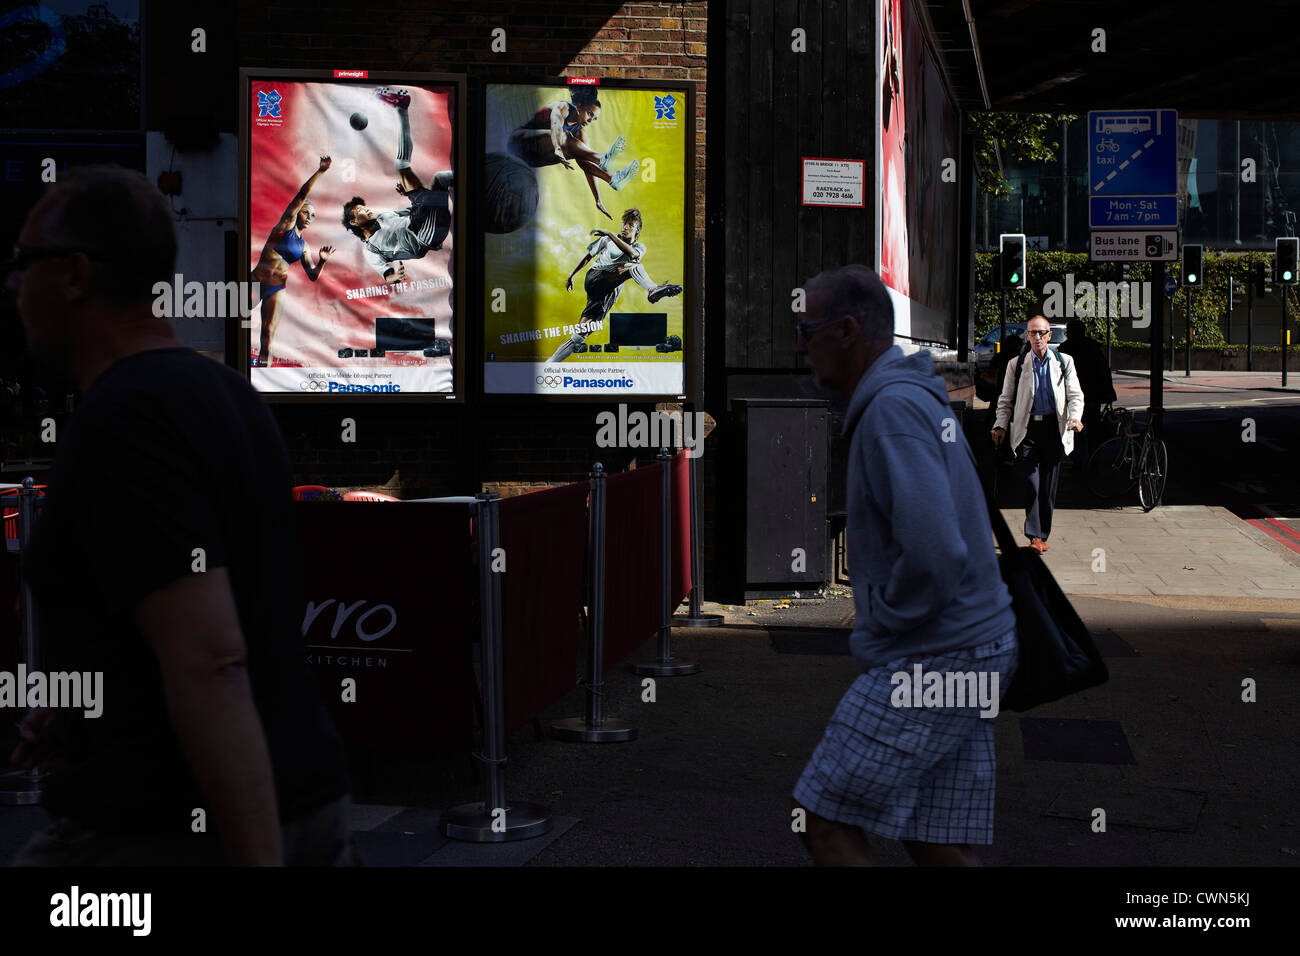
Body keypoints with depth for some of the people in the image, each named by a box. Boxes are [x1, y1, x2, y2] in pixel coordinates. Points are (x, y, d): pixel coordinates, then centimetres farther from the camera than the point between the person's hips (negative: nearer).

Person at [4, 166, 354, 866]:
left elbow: (210, 662, -26)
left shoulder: (117, 422, -17)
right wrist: (80, 720, 22)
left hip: (159, 833, -9)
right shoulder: (230, 396, 13)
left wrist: (257, 862, -28)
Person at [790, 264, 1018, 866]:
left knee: (823, 820, -4)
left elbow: (932, 552, -29)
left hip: (930, 659, -10)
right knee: (937, 845, 9)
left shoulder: (892, 408, -17)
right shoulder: (917, 395, 16)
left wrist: (885, 619, -11)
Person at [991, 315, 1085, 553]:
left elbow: (1075, 395, 8)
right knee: (1031, 483, -11)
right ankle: (1034, 535, -9)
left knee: (1049, 487, 4)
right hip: (1027, 429, -1)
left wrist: (1074, 417, -11)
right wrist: (1001, 425, 0)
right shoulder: (1016, 364, 8)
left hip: (1054, 428, 1)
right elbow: (1005, 399, 12)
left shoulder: (1064, 362, 9)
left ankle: (1042, 535, 14)